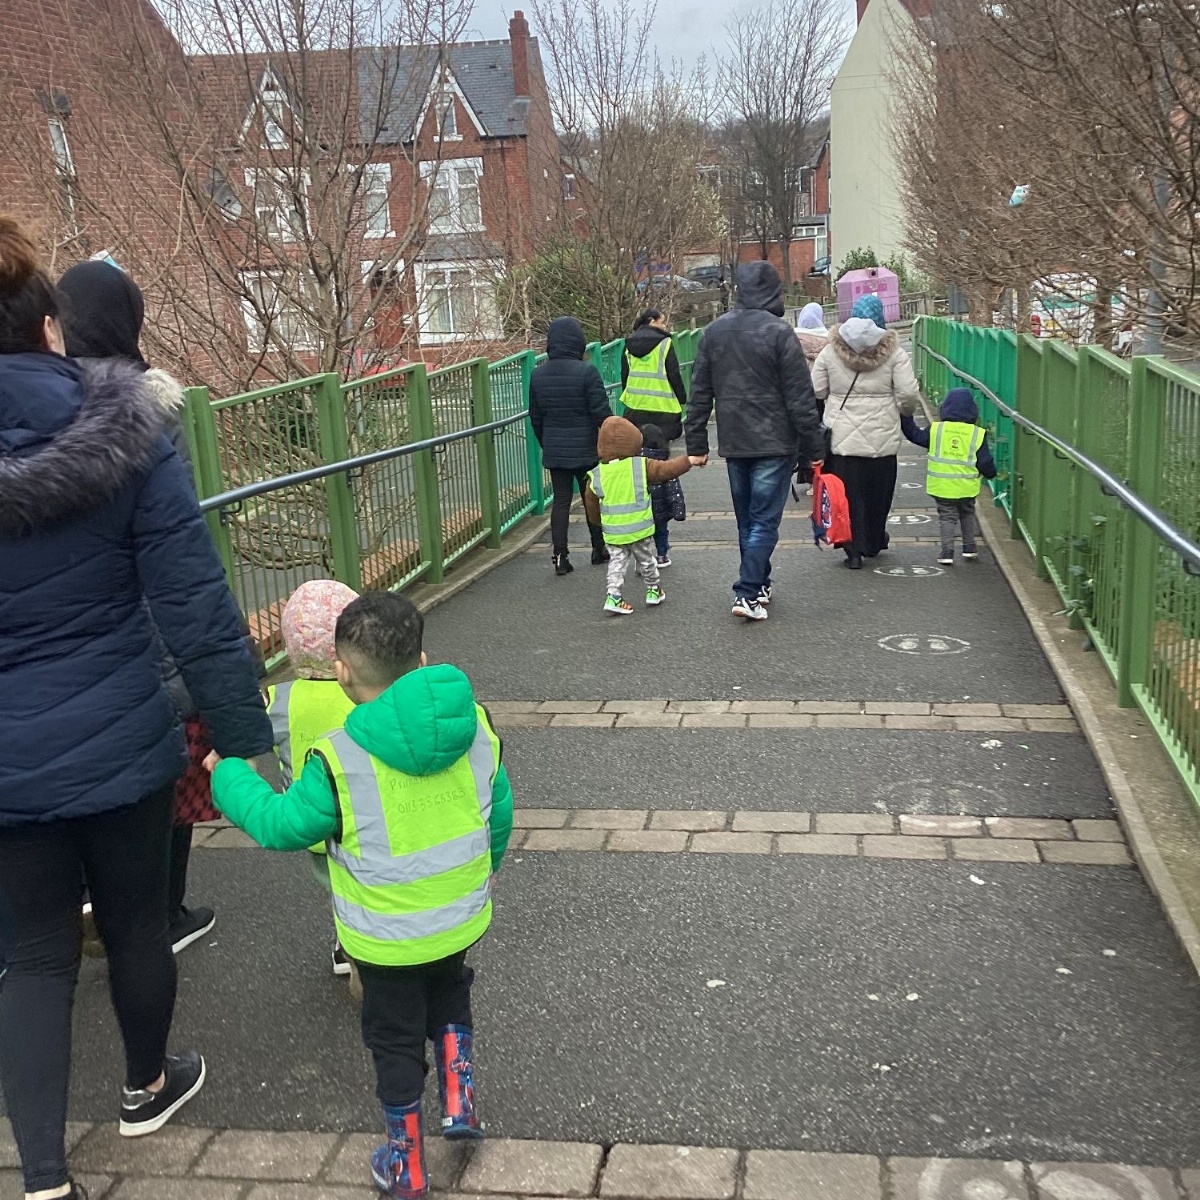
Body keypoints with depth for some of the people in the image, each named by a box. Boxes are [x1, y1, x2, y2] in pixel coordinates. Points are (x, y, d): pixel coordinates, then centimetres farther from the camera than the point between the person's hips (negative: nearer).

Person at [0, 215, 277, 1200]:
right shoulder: (125, 438, -13)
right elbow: (197, 608, -15)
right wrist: (246, 738, -8)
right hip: (121, 744, -1)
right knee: (136, 921, 19)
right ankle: (147, 1087, 42)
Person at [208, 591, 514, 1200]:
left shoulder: (339, 759, -26)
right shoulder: (476, 726, -12)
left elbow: (280, 825, -13)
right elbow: (499, 815, 0)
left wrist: (228, 773, 3)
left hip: (385, 937, -3)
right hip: (462, 919, 4)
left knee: (394, 1037, 17)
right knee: (449, 996, 34)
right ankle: (457, 1098, 30)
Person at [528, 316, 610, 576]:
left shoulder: (538, 375, 2)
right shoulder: (586, 372, -15)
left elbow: (535, 417, 10)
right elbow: (602, 413, -13)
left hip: (554, 453, 4)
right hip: (586, 450, -4)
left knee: (560, 501, 7)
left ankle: (560, 557, 1)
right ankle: (599, 549, 23)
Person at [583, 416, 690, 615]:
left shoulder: (596, 475, -2)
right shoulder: (642, 466, -10)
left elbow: (591, 503, 6)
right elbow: (667, 469, -6)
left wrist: (597, 520, 24)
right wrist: (689, 460, 6)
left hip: (613, 532, 1)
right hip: (640, 529, -1)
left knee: (617, 561, 10)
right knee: (646, 560, 16)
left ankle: (613, 595, -3)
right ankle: (654, 591, 31)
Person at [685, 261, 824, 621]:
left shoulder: (713, 332, 6)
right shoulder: (778, 332, -11)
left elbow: (699, 395, 8)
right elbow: (800, 398, -11)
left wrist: (696, 444, 12)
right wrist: (812, 447, -5)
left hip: (733, 443, 5)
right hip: (773, 443, -5)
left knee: (746, 519, 16)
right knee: (765, 520, -2)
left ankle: (759, 584, 25)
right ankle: (748, 593, -7)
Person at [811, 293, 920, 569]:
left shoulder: (831, 351, -1)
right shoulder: (893, 352, -4)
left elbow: (816, 391, 1)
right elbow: (908, 393, -8)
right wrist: (904, 410, 14)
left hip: (841, 437, 0)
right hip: (882, 439, 0)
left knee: (848, 494, 5)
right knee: (877, 493, 15)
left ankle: (854, 550, 1)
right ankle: (873, 543, 30)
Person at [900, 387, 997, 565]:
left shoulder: (935, 430, -4)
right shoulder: (977, 434, -5)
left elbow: (914, 435, 10)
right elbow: (986, 462, -2)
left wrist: (905, 417, 21)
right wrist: (990, 473, 18)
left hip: (941, 486, 0)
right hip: (966, 488, 1)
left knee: (947, 517, 8)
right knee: (967, 514, 21)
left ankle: (947, 552, -1)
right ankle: (969, 548, 23)